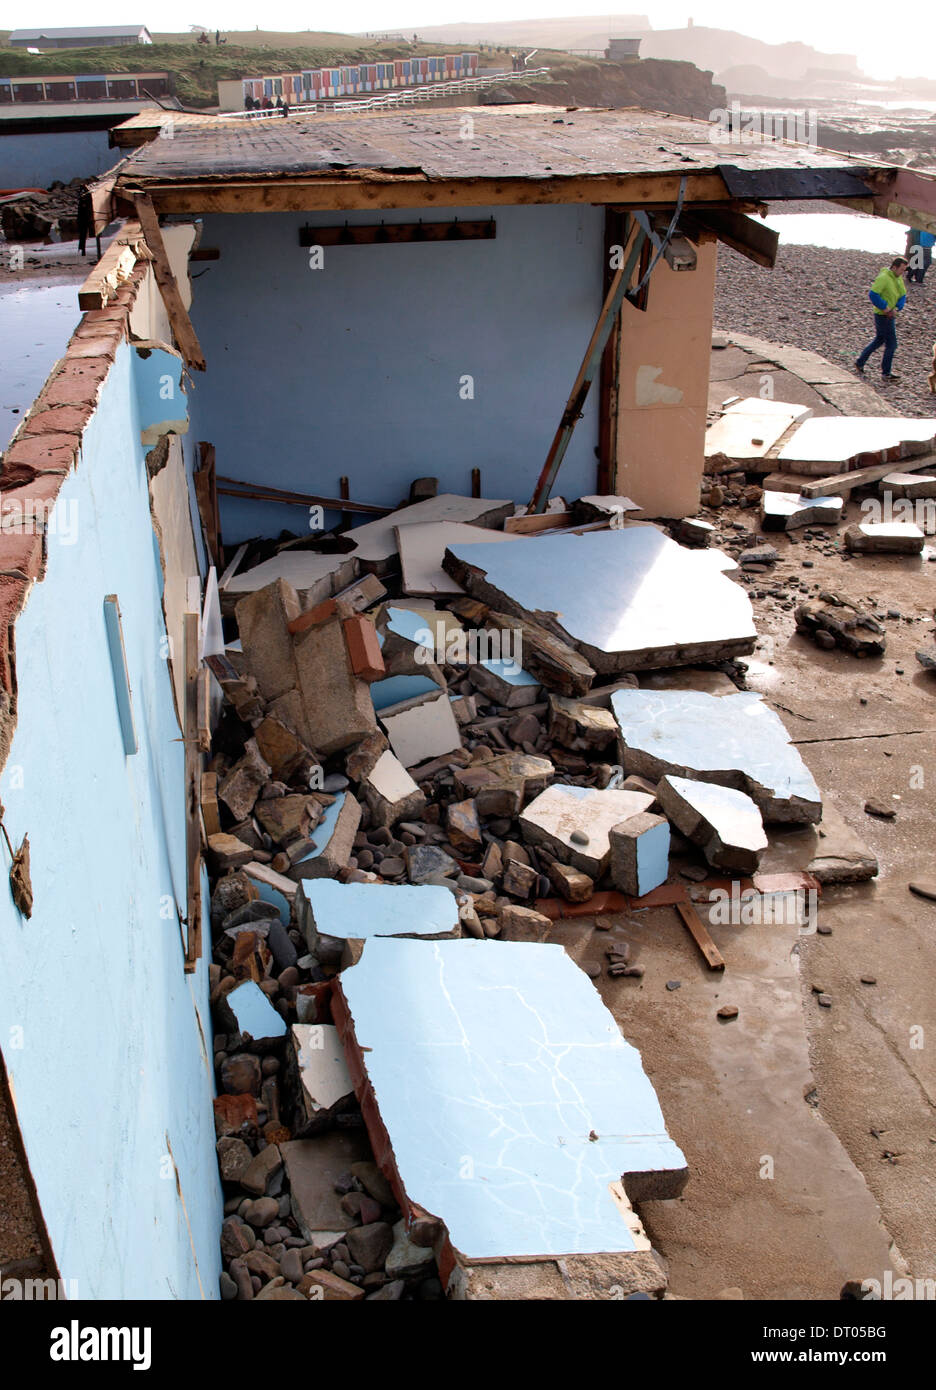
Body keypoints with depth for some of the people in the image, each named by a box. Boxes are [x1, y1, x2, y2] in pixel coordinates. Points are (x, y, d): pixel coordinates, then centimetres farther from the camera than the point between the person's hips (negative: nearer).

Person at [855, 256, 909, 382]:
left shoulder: (899, 278, 7)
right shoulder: (883, 278, -20)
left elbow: (903, 295, 10)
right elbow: (872, 294, -27)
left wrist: (896, 309, -8)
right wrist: (885, 308, -23)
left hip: (890, 315, 9)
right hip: (882, 316, -9)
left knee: (879, 340, 20)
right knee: (891, 344, -2)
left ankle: (859, 363, 30)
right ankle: (886, 373, 10)